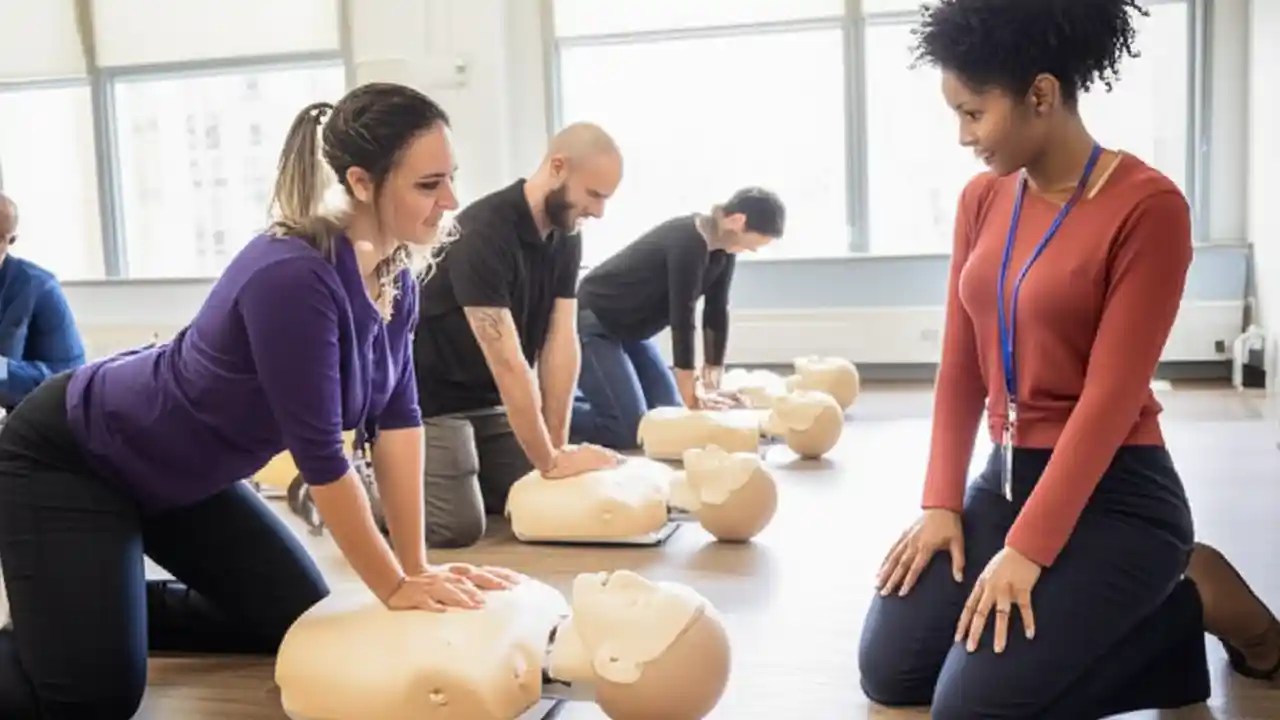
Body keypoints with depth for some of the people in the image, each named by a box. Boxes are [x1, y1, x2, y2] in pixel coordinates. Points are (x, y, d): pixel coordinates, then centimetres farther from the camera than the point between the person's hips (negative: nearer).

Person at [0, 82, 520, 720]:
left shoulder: (394, 277, -7)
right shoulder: (294, 278, -34)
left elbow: (396, 417, -5)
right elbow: (320, 456, -30)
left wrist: (418, 567, -7)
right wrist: (396, 589, -19)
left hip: (180, 476, 9)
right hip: (67, 458, -8)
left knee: (299, 623, 9)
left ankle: (96, 607, 23)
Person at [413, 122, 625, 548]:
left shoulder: (567, 237, -3)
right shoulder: (484, 233, -28)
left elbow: (561, 342, -6)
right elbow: (507, 361, -30)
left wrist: (558, 446, -10)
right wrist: (551, 461, -26)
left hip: (491, 399, 8)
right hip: (432, 398, -8)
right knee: (459, 527, -16)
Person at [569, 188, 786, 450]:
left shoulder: (723, 249, -2)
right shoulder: (689, 243, -29)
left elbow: (717, 314, 1)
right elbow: (682, 320, -26)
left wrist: (712, 386, 1)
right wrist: (691, 398, -20)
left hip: (629, 328, 10)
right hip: (592, 323, -10)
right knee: (631, 430, -17)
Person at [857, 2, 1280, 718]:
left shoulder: (1147, 205, -17)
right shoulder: (983, 200, 4)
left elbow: (1110, 396, -20)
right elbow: (960, 367, 5)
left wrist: (1028, 550, -21)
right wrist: (942, 502, -2)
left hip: (1115, 494, -7)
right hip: (1007, 477, 7)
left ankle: (1195, 603, 6)